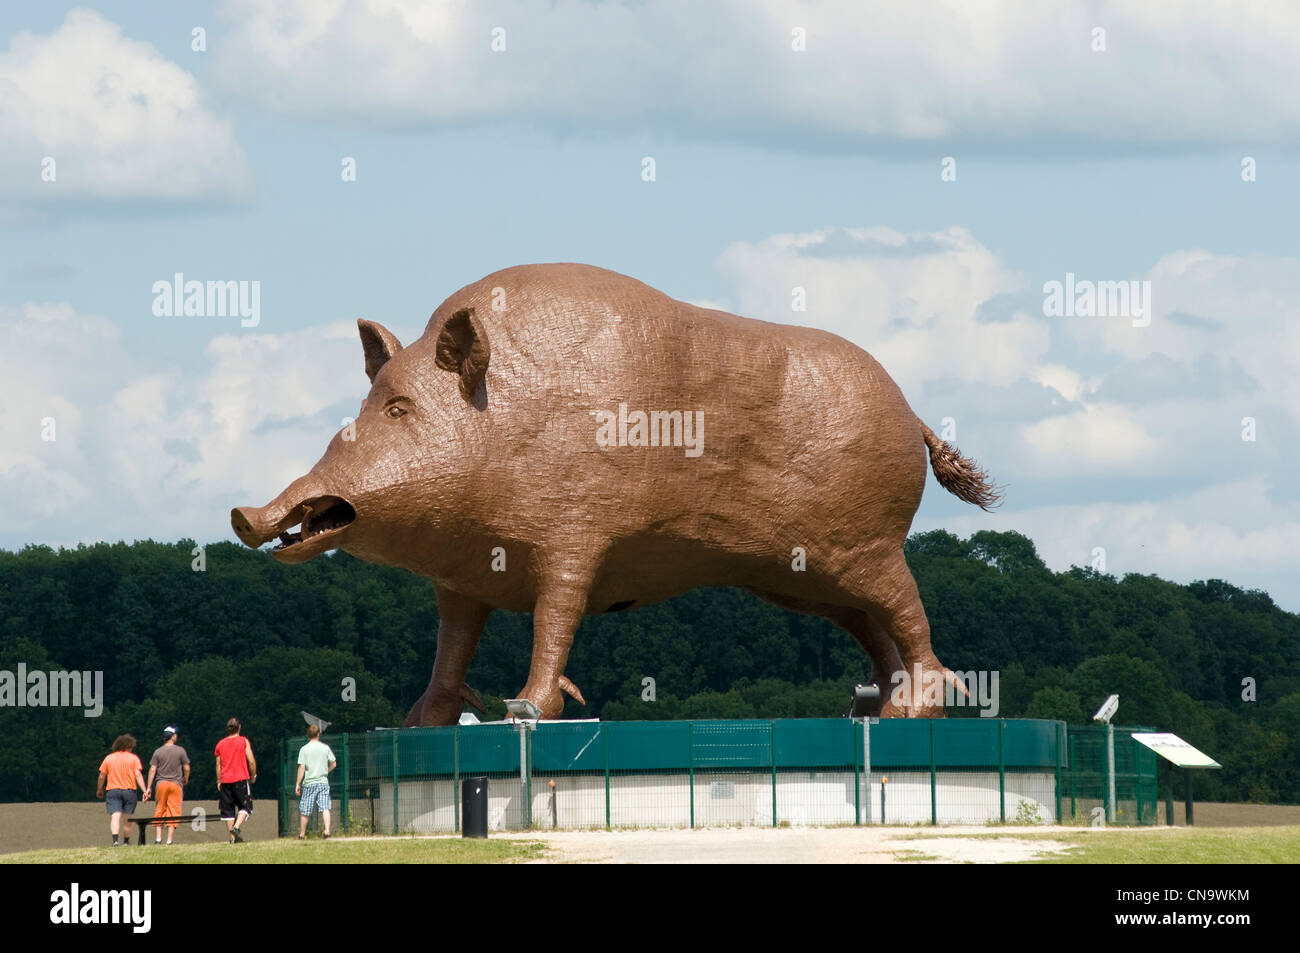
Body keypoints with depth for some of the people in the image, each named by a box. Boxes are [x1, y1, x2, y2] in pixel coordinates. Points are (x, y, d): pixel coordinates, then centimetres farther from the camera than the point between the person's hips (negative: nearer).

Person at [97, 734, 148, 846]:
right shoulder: (134, 758, 3)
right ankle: (126, 840, 21)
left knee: (115, 817, -11)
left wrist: (99, 790, 22)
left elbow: (102, 776, 8)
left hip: (112, 791, 0)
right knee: (127, 818, 13)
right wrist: (145, 790, -8)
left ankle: (115, 840, -30)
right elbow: (138, 775, -6)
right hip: (129, 791, 0)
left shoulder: (109, 758, 7)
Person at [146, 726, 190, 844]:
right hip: (176, 783, -2)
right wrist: (185, 780, 20)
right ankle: (169, 839, -5)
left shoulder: (158, 752, 3)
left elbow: (152, 770, -1)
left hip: (161, 784, 2)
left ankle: (158, 837, 0)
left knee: (159, 811, 9)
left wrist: (149, 787, 1)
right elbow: (186, 768, 0)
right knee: (173, 811, 0)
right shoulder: (180, 750, -2)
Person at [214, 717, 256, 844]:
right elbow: (251, 761, -5)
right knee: (245, 805, 4)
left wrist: (219, 781, 17)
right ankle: (237, 826, -20)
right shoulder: (244, 741, -1)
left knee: (228, 810, 7)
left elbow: (218, 765, 10)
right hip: (241, 779, -3)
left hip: (225, 781, 3)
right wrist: (253, 776, 8)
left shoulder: (220, 744, 8)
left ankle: (232, 836, 1)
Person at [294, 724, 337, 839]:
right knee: (325, 808, -5)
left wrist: (298, 783, -2)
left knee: (305, 811, 7)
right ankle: (327, 829, -23)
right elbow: (333, 764, 10)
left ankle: (302, 834, 15)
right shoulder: (325, 748, 4)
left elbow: (301, 767, -7)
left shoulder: (304, 749, -3)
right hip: (323, 782, 1)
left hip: (309, 783, -1)